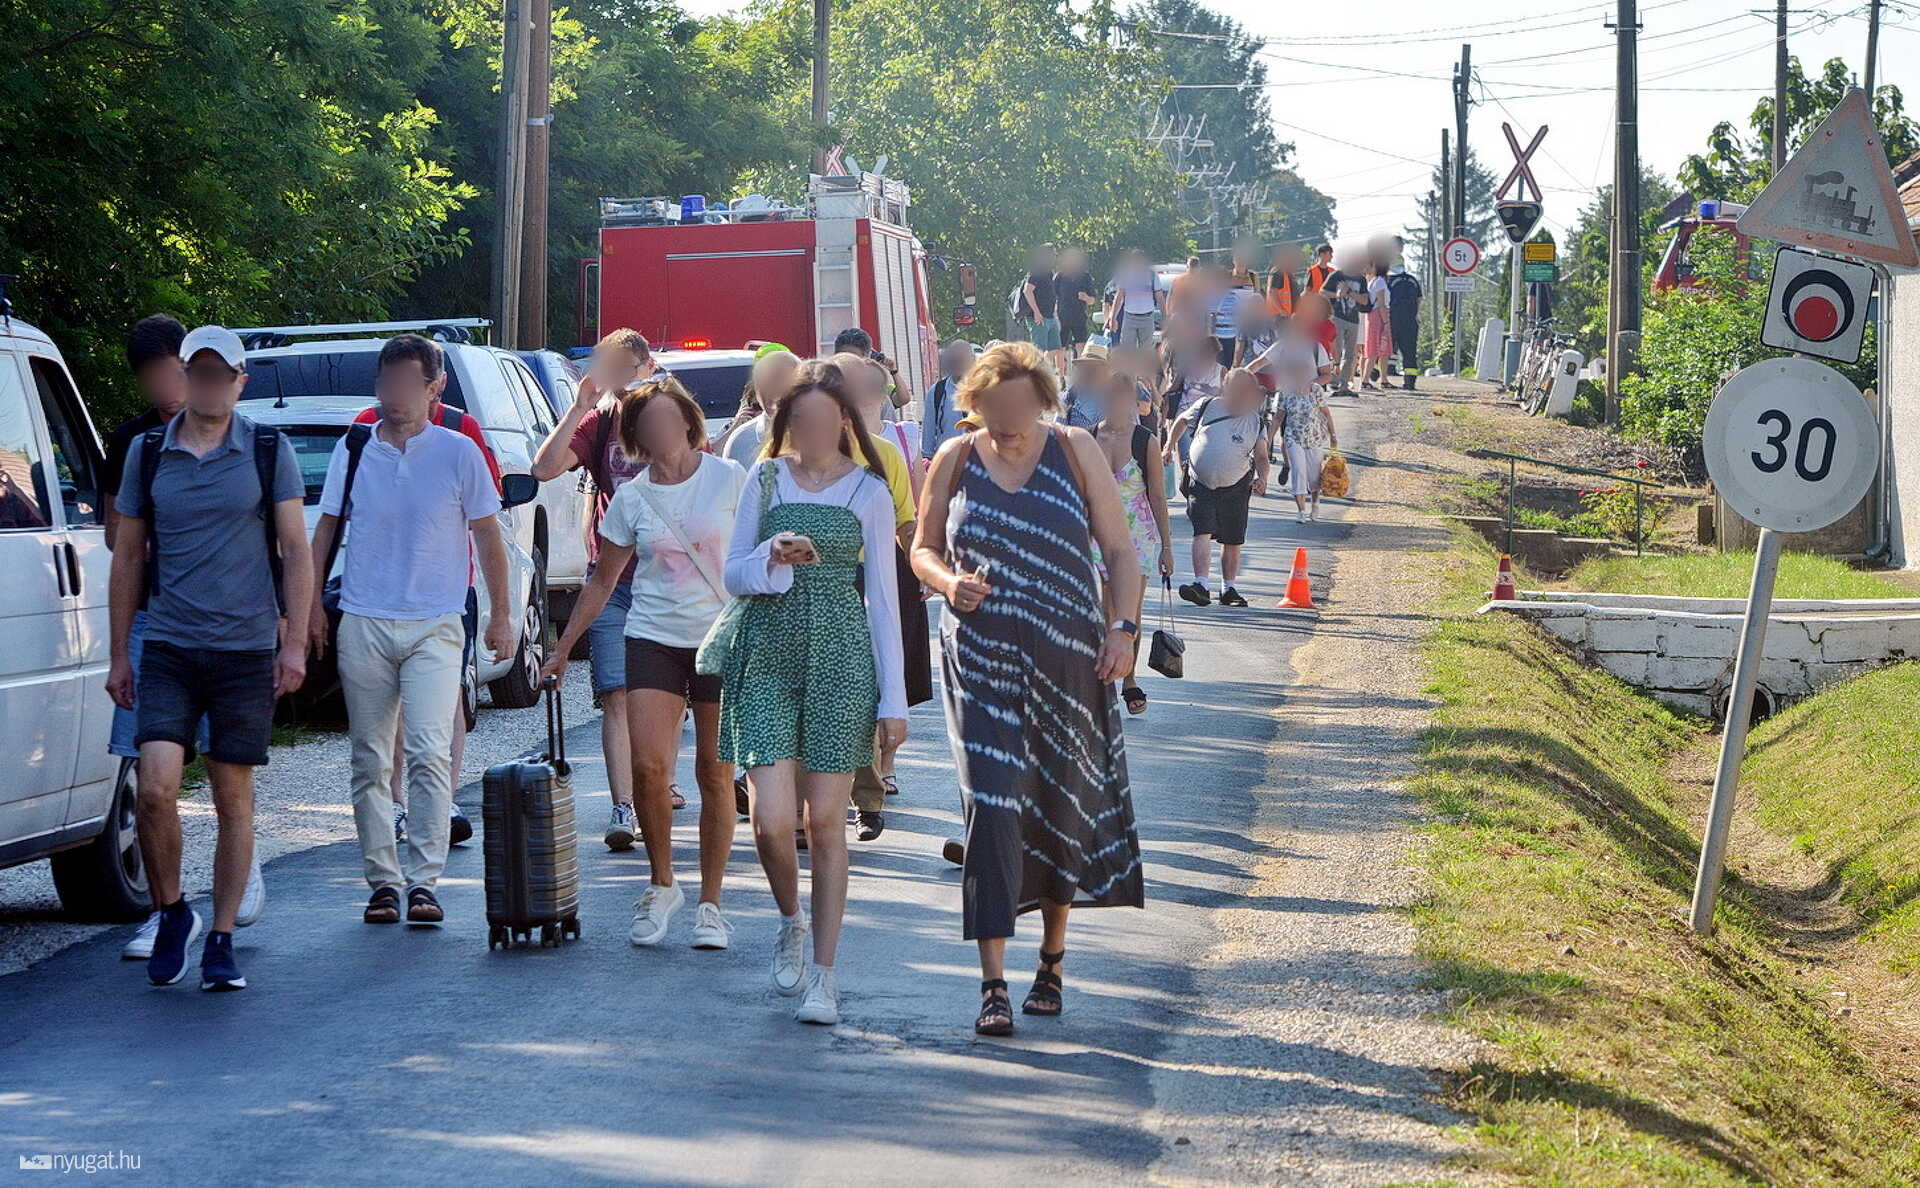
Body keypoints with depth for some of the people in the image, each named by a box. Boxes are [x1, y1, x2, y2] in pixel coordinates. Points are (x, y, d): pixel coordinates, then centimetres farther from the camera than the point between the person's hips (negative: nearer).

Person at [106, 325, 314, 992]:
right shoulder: (148, 453, 7)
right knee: (156, 789, -13)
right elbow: (127, 557, 12)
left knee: (233, 799, 2)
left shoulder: (269, 452, 3)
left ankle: (221, 942, 11)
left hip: (248, 650, -1)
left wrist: (294, 644, -4)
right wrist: (119, 655, 9)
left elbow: (296, 552, 4)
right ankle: (171, 913, 8)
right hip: (168, 650, 1)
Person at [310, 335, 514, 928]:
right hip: (363, 625, 3)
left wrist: (500, 615, 7)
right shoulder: (353, 450, 5)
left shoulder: (459, 452, 0)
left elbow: (487, 535, 7)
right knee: (370, 761, 6)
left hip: (435, 626, -3)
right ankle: (382, 881, 14)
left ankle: (423, 880, -14)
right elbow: (326, 530, 14)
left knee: (430, 751, -15)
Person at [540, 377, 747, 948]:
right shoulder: (630, 499, 3)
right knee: (648, 766, -13)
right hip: (653, 639, 1)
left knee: (715, 772, 2)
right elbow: (603, 581, 13)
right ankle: (661, 885, 8)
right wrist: (563, 648, 13)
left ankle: (710, 903, 11)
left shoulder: (728, 479, -2)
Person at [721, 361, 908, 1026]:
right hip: (769, 653, 1)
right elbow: (733, 576, 10)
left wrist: (893, 698, 3)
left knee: (826, 821, -1)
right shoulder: (765, 481, 7)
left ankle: (823, 974, 8)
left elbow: (882, 596, 6)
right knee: (772, 820, -10)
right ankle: (791, 920, 20)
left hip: (842, 656, -1)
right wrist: (773, 559, -14)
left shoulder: (869, 491, 5)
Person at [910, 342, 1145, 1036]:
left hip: (1068, 661, 1)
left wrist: (1124, 627, -7)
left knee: (1062, 805, 10)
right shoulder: (955, 460, 4)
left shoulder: (1076, 453, 2)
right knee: (991, 807, -11)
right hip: (980, 659, -1)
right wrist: (946, 581, -10)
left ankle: (1052, 958, 30)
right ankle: (993, 983, -12)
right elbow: (924, 548, 12)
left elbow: (1120, 549, 5)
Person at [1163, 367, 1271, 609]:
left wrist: (1262, 479, -19)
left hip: (1236, 488, 1)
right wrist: (1169, 446, 17)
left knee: (1233, 542, 8)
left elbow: (1261, 457, -1)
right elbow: (1182, 421, 19)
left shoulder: (1257, 421, 0)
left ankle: (1228, 589, 23)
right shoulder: (1207, 407, 0)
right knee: (1202, 533, -17)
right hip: (1201, 484, -1)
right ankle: (1201, 586, -25)